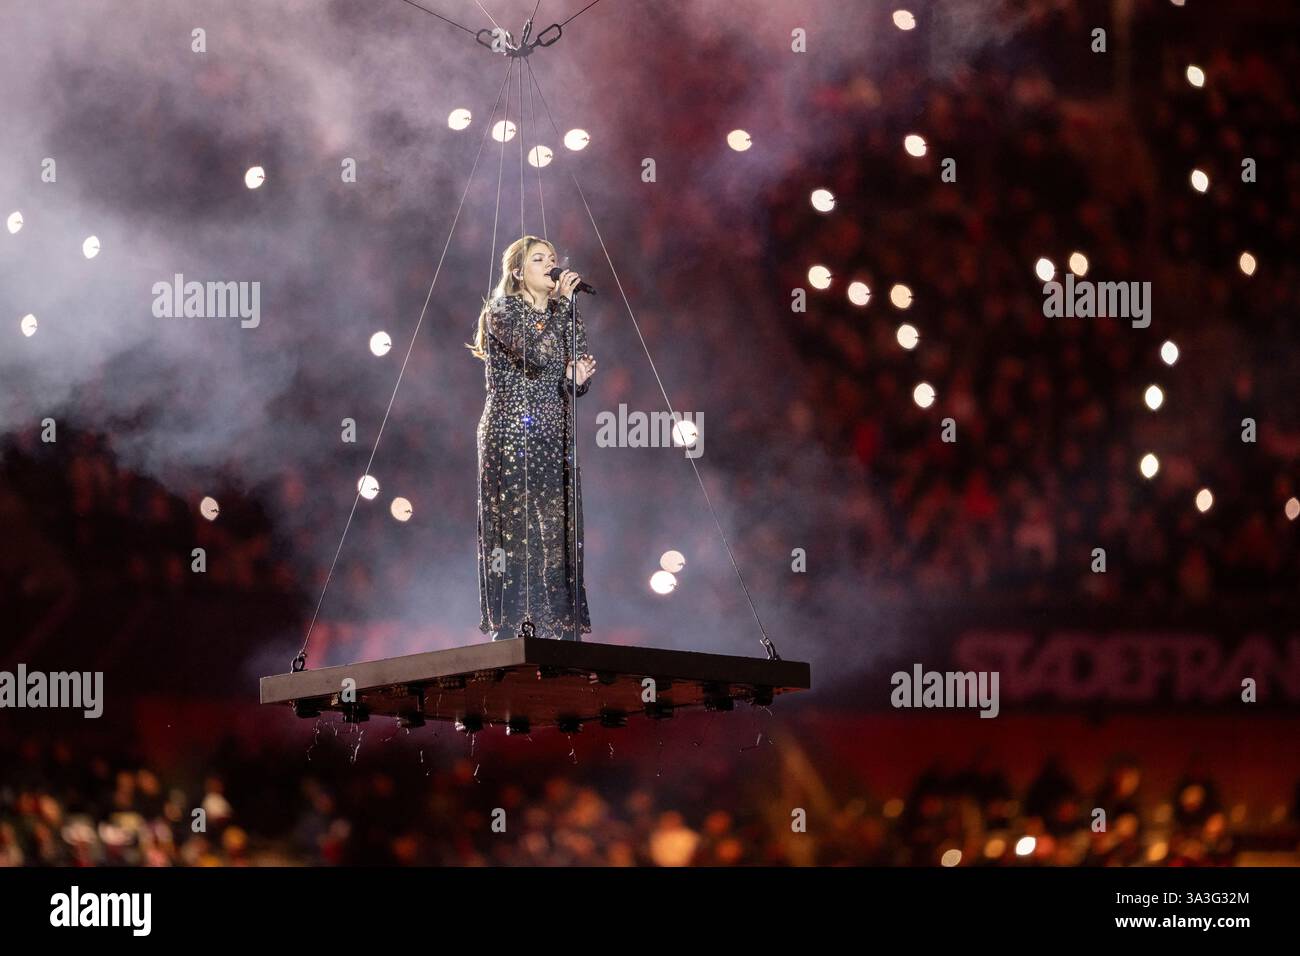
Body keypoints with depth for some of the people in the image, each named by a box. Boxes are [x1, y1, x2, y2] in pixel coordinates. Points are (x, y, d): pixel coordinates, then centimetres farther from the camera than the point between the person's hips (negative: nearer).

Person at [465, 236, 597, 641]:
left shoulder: (565, 315, 15)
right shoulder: (502, 312, -1)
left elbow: (574, 383, 14)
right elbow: (534, 354, -19)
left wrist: (578, 378, -10)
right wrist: (561, 303, -12)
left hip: (555, 438, 5)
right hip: (510, 434, -5)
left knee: (557, 533, -2)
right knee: (514, 528, -9)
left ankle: (559, 631, -4)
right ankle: (510, 629, -9)